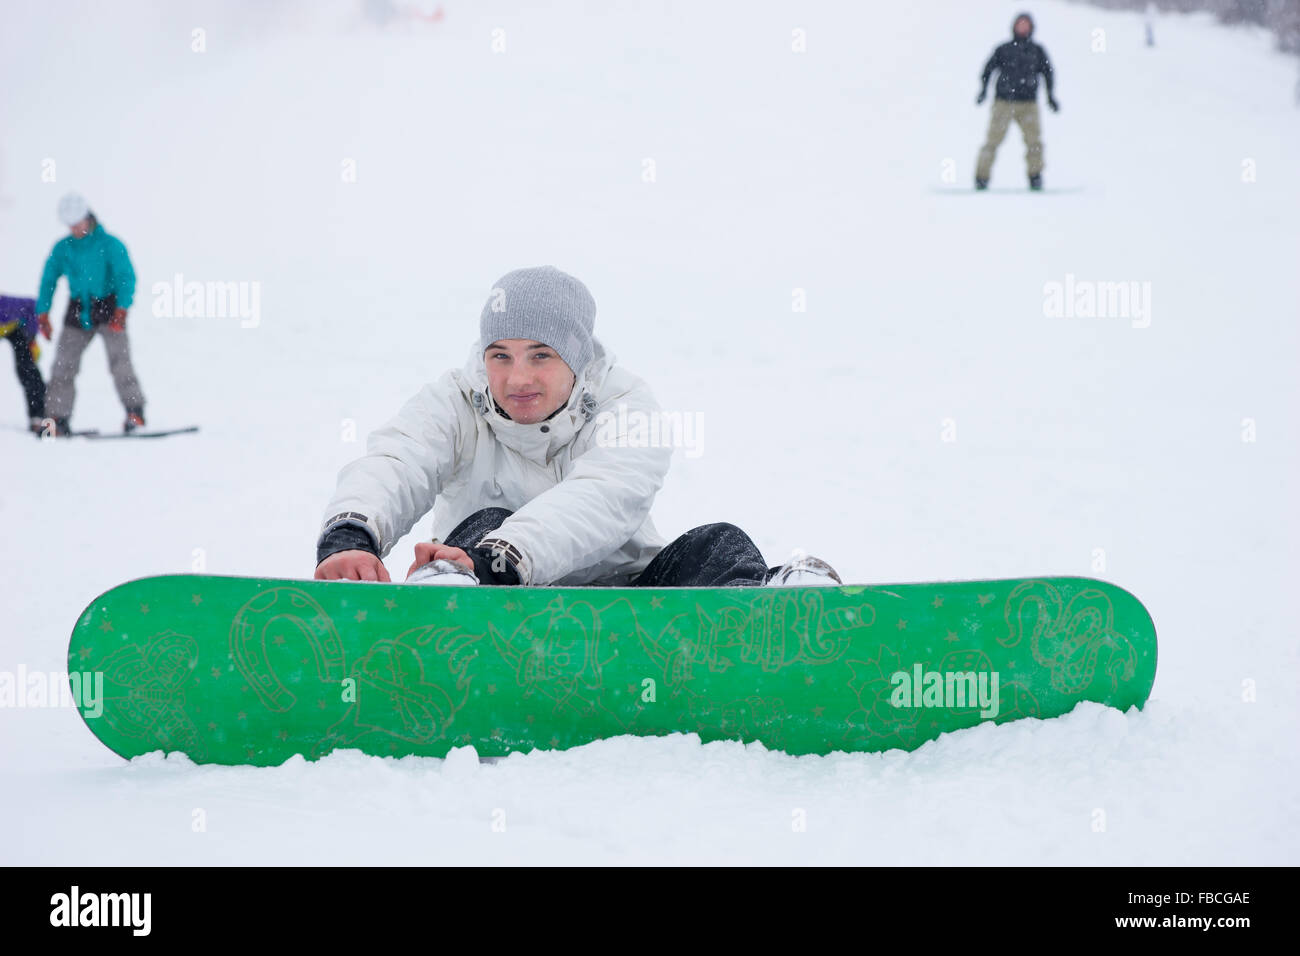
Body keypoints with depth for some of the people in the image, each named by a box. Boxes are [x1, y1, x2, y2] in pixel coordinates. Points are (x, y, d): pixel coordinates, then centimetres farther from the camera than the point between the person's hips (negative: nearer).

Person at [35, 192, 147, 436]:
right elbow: (48, 280, 9)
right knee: (63, 364, -3)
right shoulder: (62, 248, 4)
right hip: (78, 311, 4)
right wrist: (43, 314, 1)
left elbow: (126, 277, -13)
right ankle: (57, 419, 1)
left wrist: (121, 310, -25)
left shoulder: (109, 244, -8)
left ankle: (135, 412, -17)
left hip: (108, 308, -4)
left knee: (119, 359, -18)